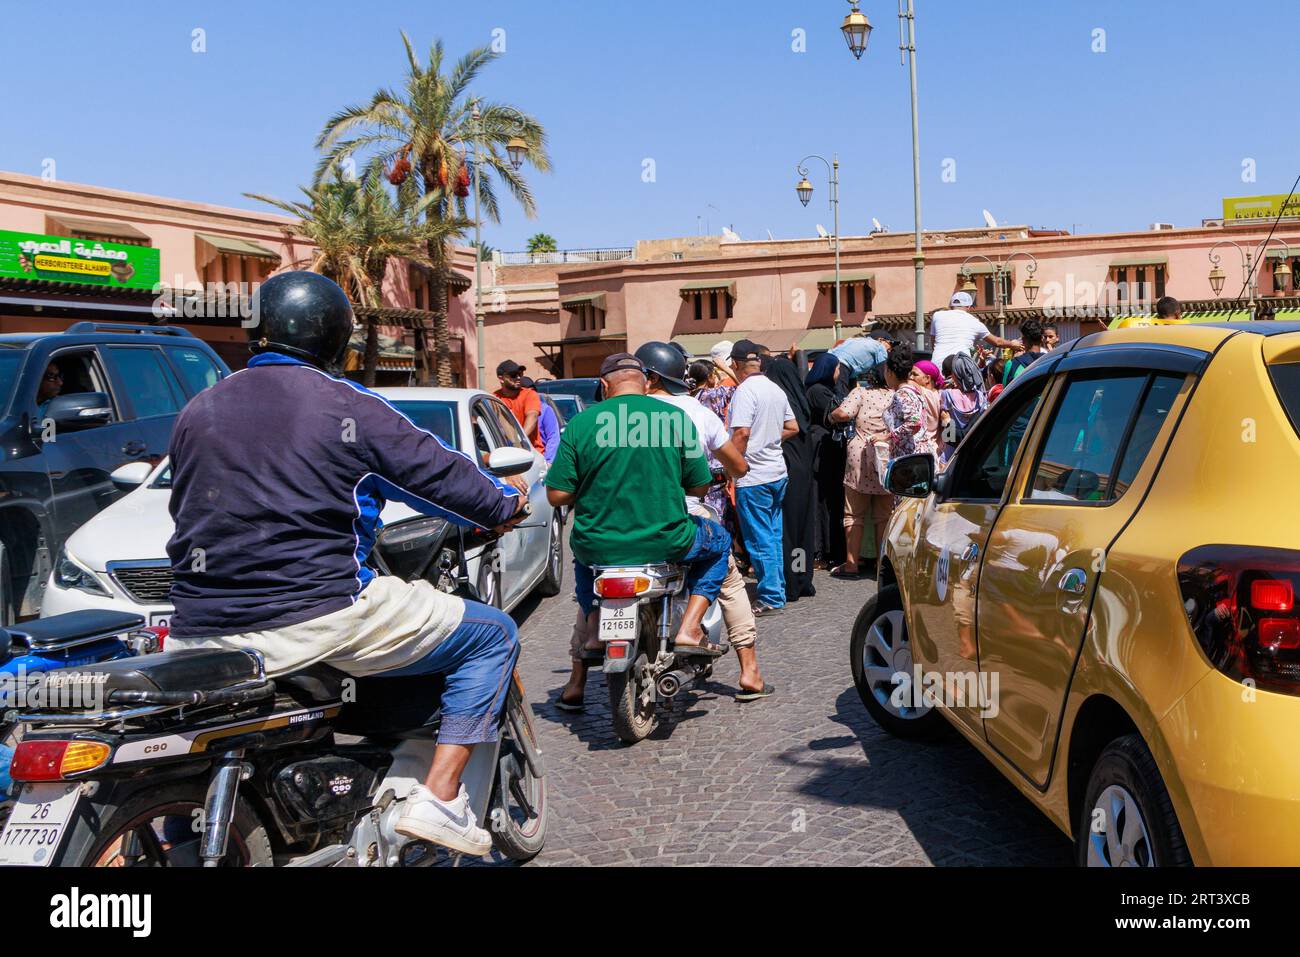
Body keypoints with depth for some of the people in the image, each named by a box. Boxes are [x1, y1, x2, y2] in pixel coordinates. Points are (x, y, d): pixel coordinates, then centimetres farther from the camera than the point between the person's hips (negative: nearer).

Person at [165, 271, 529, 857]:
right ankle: (439, 799, 0)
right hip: (323, 616, -5)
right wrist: (504, 505, 20)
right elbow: (437, 472, 1)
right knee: (494, 635, 8)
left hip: (201, 634, 6)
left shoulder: (194, 413, 12)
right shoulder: (348, 406, -3)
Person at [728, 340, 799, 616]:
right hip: (778, 472, 8)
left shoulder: (745, 390, -15)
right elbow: (793, 428, 15)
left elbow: (742, 432, -23)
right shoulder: (776, 389, 10)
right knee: (774, 535, 16)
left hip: (753, 477, -8)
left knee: (760, 539, -2)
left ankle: (771, 597, 2)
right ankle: (778, 590, 23)